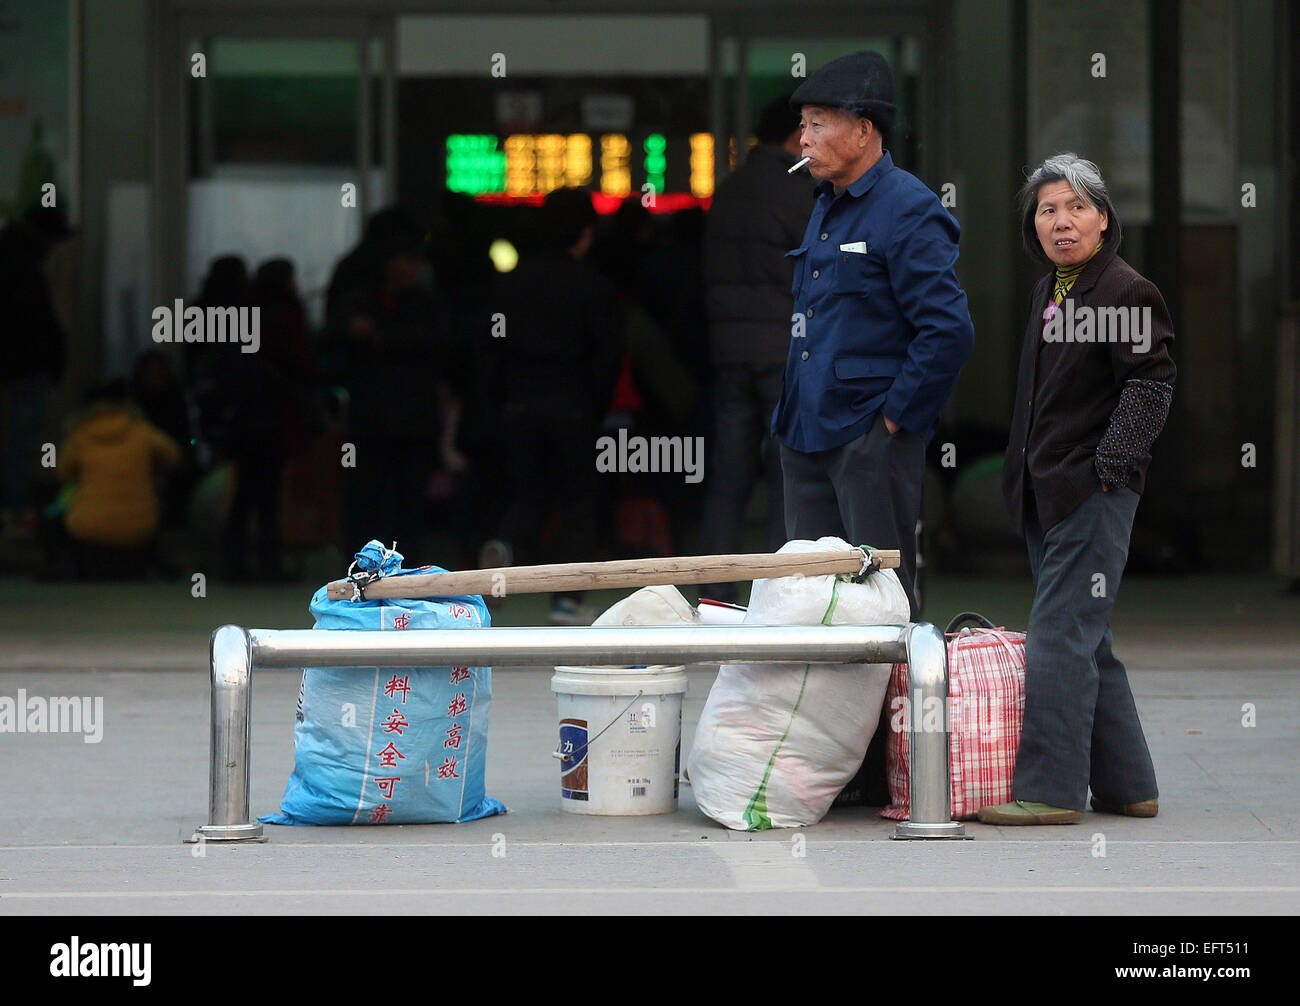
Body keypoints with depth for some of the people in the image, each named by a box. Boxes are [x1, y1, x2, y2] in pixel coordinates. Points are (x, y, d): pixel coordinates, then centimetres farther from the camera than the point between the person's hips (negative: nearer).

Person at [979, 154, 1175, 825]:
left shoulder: (1128, 292, -9)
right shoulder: (1047, 294, 17)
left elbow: (1151, 386, -14)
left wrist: (1106, 465, -20)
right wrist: (1020, 478, 22)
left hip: (1094, 492, -9)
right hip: (1048, 493, 9)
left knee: (1060, 635, -11)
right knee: (1087, 642, 12)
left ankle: (1049, 788, -9)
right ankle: (1126, 787, 19)